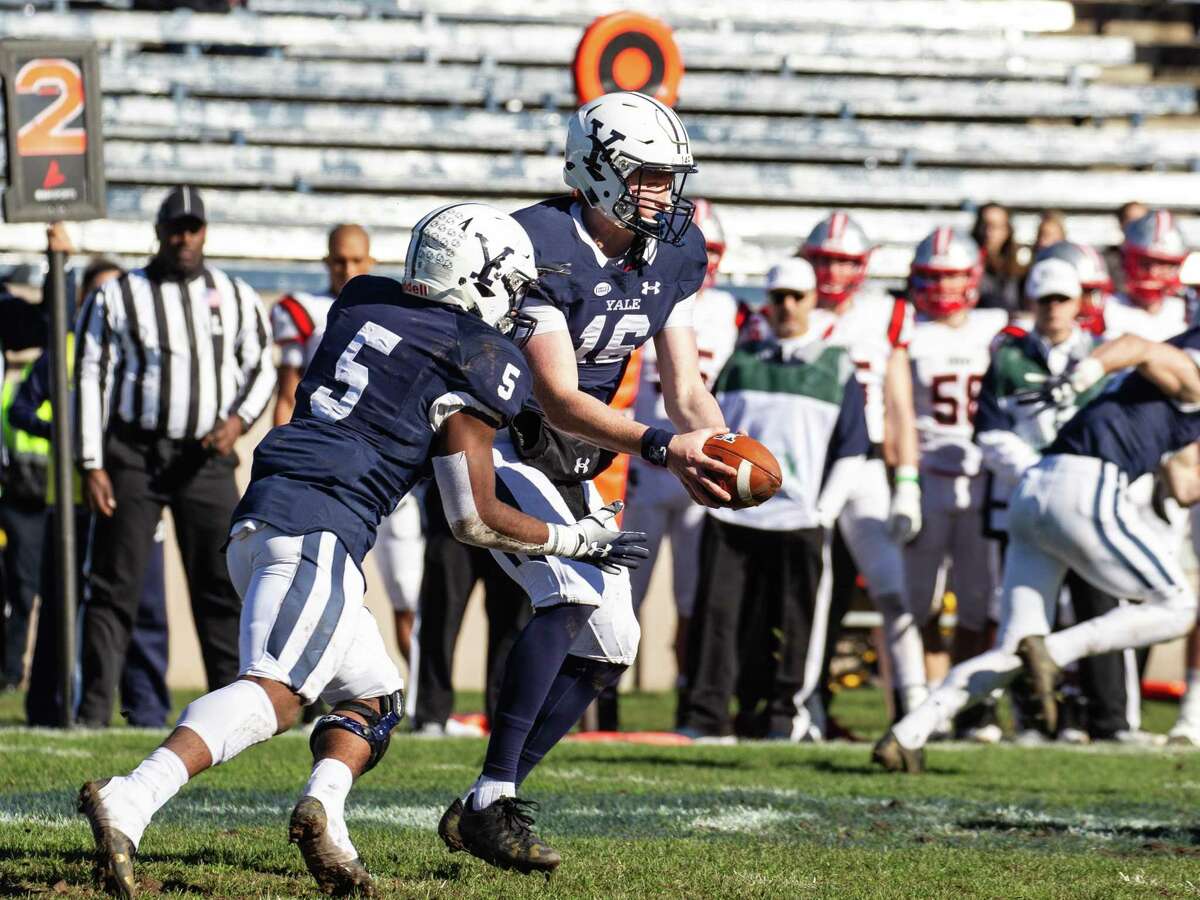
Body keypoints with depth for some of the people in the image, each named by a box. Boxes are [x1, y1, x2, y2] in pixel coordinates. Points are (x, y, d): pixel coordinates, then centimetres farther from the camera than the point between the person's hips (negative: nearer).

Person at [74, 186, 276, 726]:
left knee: (222, 586, 2)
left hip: (207, 458, 2)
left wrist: (239, 420, -8)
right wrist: (92, 465, -8)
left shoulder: (236, 298, 8)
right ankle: (94, 710, -3)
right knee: (113, 587, -4)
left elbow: (261, 368, 13)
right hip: (134, 456, -2)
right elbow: (90, 380, -1)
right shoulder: (116, 297, 0)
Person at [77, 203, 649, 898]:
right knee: (273, 693, -21)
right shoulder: (478, 361, 0)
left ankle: (324, 810, -8)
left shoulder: (360, 304, 19)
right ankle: (130, 801, -39)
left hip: (257, 524, 8)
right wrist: (577, 541, 14)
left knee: (374, 697, 18)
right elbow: (475, 519, 1)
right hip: (321, 531, -8)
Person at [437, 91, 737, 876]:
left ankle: (480, 812, 14)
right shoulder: (541, 247, -25)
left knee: (609, 646, 4)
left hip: (572, 466, 8)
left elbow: (685, 385, 2)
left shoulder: (674, 252, -1)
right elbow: (560, 400, -30)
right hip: (498, 447, -8)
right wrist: (660, 448, -41)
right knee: (575, 592, -28)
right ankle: (495, 801, -23)